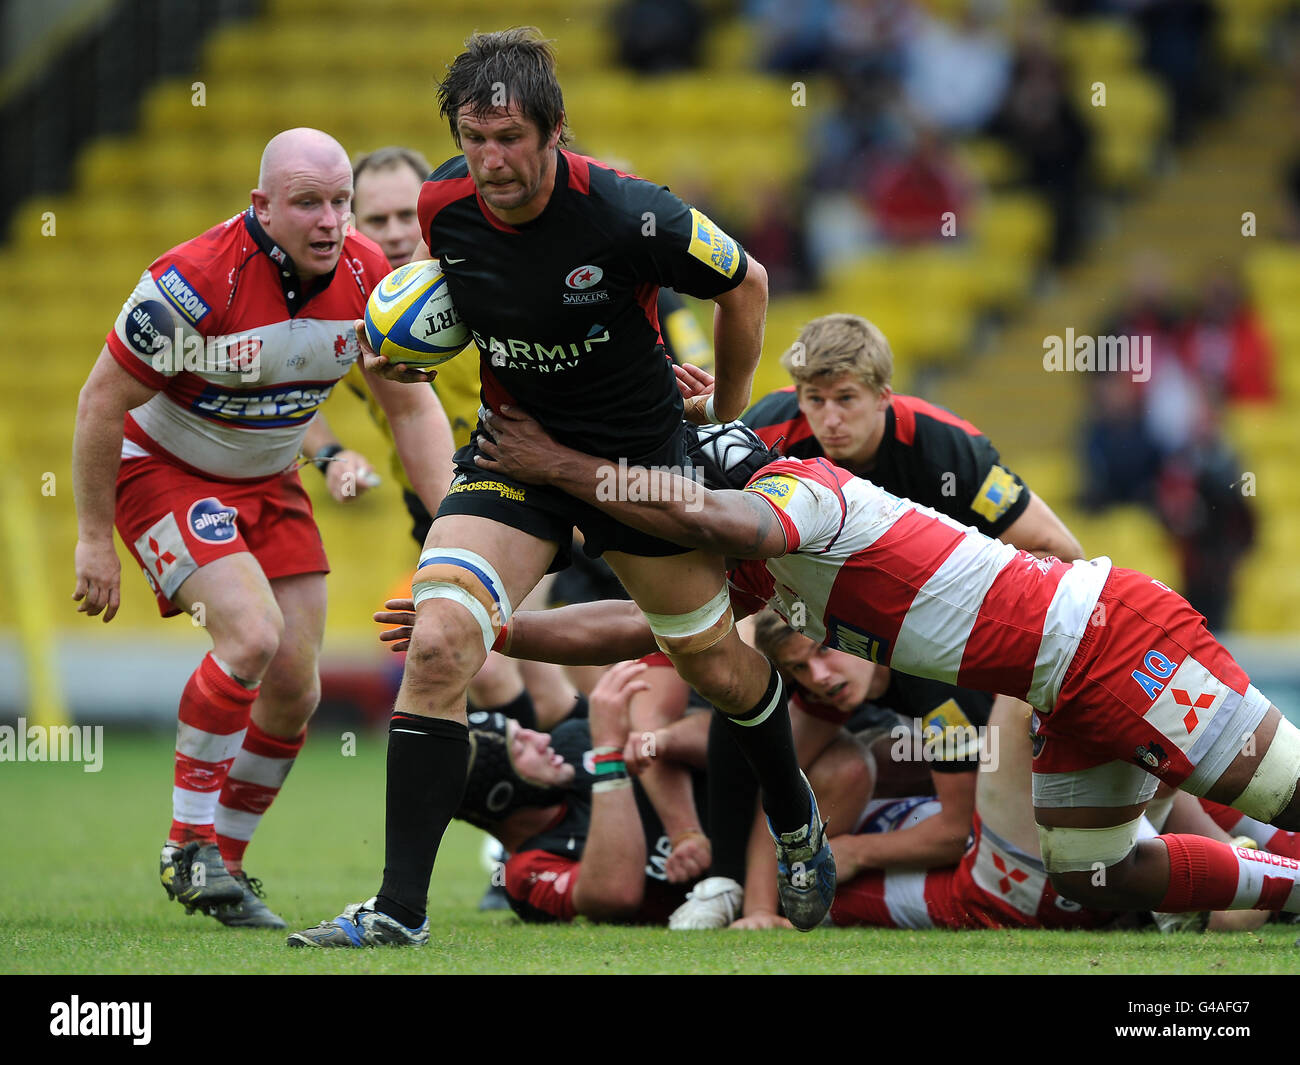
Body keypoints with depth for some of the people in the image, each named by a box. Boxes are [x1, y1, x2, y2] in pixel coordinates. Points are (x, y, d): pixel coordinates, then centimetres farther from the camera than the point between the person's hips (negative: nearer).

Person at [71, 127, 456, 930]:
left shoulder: (371, 280, -13)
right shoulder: (194, 283, -29)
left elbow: (412, 408, -1)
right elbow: (103, 401, -19)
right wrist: (95, 538, -14)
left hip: (268, 481, 6)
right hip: (161, 468, -6)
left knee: (295, 689, -2)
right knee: (251, 635, -26)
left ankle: (224, 866, 16)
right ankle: (188, 848, -12)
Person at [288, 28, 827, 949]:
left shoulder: (626, 216, -26)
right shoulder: (444, 206, -12)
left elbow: (745, 285, -7)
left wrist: (727, 414, 4)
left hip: (640, 451, -2)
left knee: (718, 666, 13)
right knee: (437, 644, -19)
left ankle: (796, 821, 47)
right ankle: (401, 908, -16)